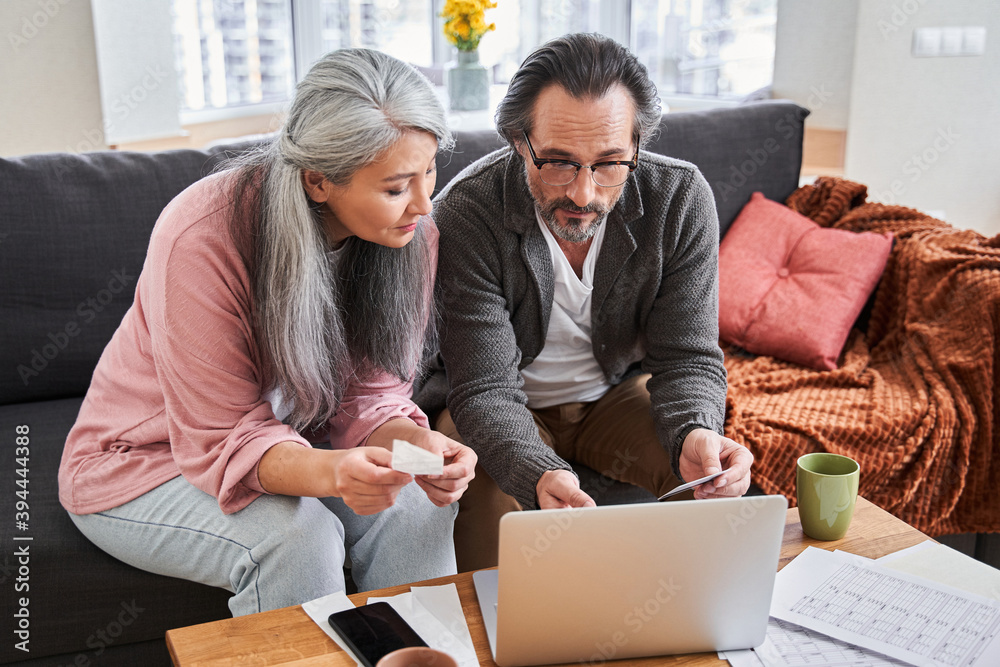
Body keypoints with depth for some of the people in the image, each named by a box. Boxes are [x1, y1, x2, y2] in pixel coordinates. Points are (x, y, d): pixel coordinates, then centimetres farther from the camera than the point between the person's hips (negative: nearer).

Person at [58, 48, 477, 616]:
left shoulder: (412, 233, -15)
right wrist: (330, 473, -46)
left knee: (419, 503, -21)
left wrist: (417, 445, -32)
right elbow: (223, 442, -26)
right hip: (153, 458, -4)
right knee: (297, 536, -31)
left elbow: (368, 394, -9)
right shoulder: (202, 238, -31)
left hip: (293, 444, 5)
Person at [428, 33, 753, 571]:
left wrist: (696, 436, -39)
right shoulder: (466, 214, -27)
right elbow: (486, 389, -28)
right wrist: (539, 476, -49)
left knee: (721, 474, -21)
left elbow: (688, 356, -15)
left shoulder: (681, 199, -19)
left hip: (622, 393, 3)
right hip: (511, 408, -2)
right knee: (484, 487, -33)